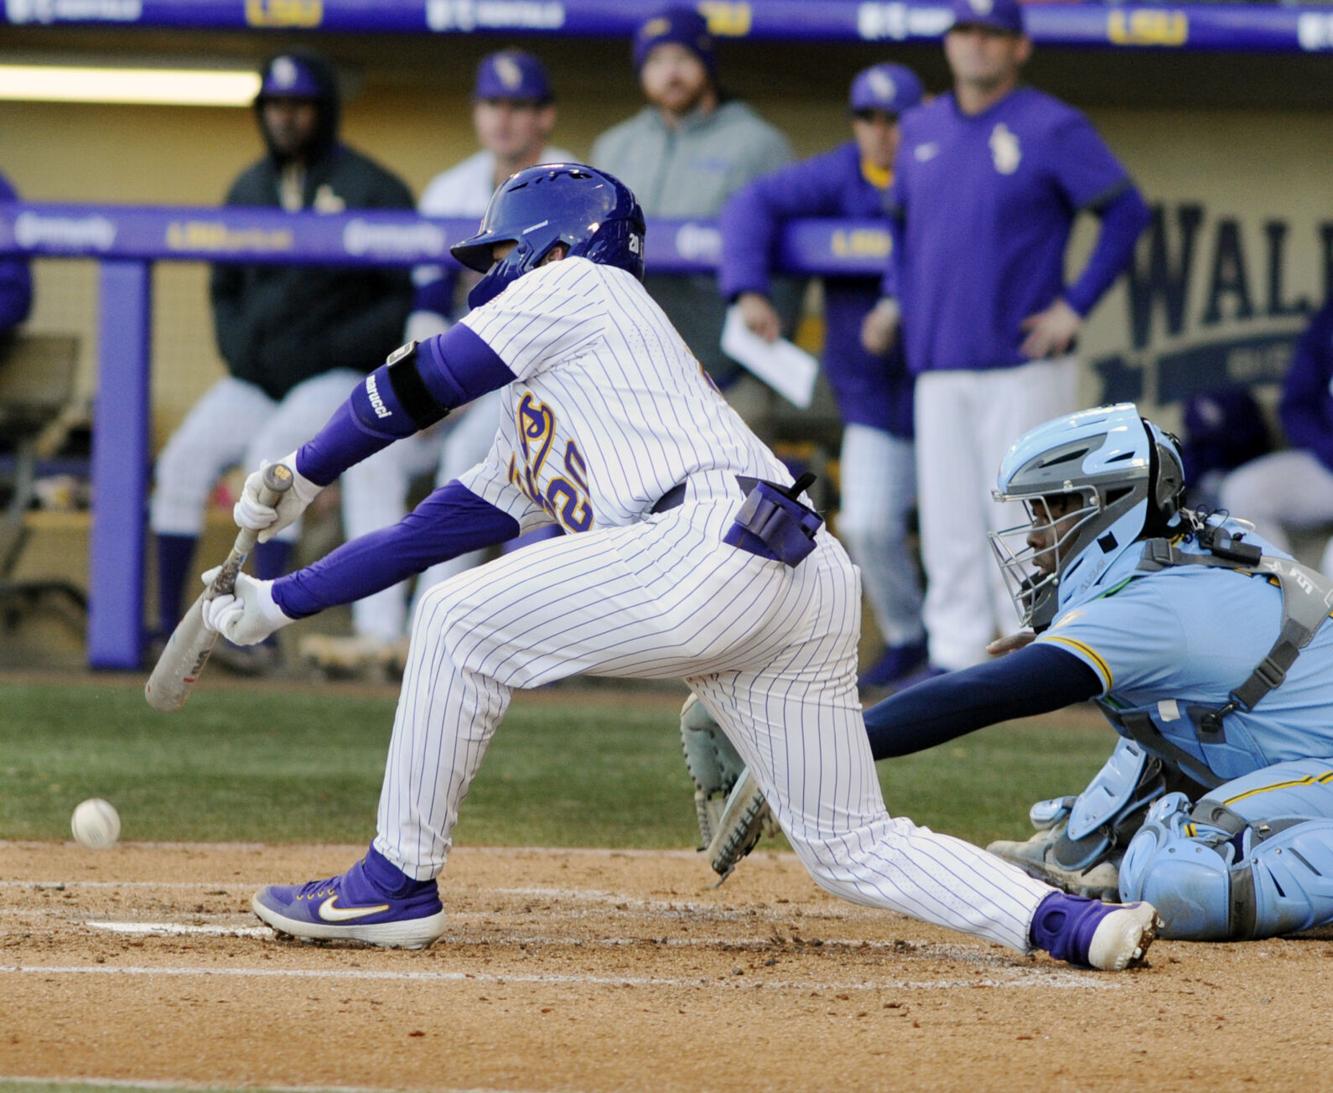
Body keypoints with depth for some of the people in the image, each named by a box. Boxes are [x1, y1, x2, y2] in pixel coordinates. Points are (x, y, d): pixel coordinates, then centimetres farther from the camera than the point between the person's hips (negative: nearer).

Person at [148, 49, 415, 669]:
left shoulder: (373, 190, -5)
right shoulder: (249, 190, 13)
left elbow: (412, 297, -9)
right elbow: (225, 287, 23)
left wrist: (334, 348, -17)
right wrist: (237, 348, 3)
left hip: (339, 379, -6)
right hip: (254, 379, 6)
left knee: (275, 453, -32)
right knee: (183, 459, -17)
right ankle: (167, 625, -13)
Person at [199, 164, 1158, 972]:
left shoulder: (578, 288, 15)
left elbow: (420, 384, 11)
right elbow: (430, 532, 40)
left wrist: (300, 477, 23)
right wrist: (281, 601, 39)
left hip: (717, 542, -9)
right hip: (810, 596, 9)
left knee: (461, 625, 1)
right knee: (858, 850, 6)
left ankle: (398, 884, 2)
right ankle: (1073, 923, -8)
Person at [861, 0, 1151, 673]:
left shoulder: (1053, 129, -5)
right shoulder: (922, 129, 13)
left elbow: (1127, 213, -6)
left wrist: (1076, 304, -10)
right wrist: (894, 299, 14)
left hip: (1022, 367, -5)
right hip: (938, 365, 6)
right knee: (947, 520, 4)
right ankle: (955, 657, 8)